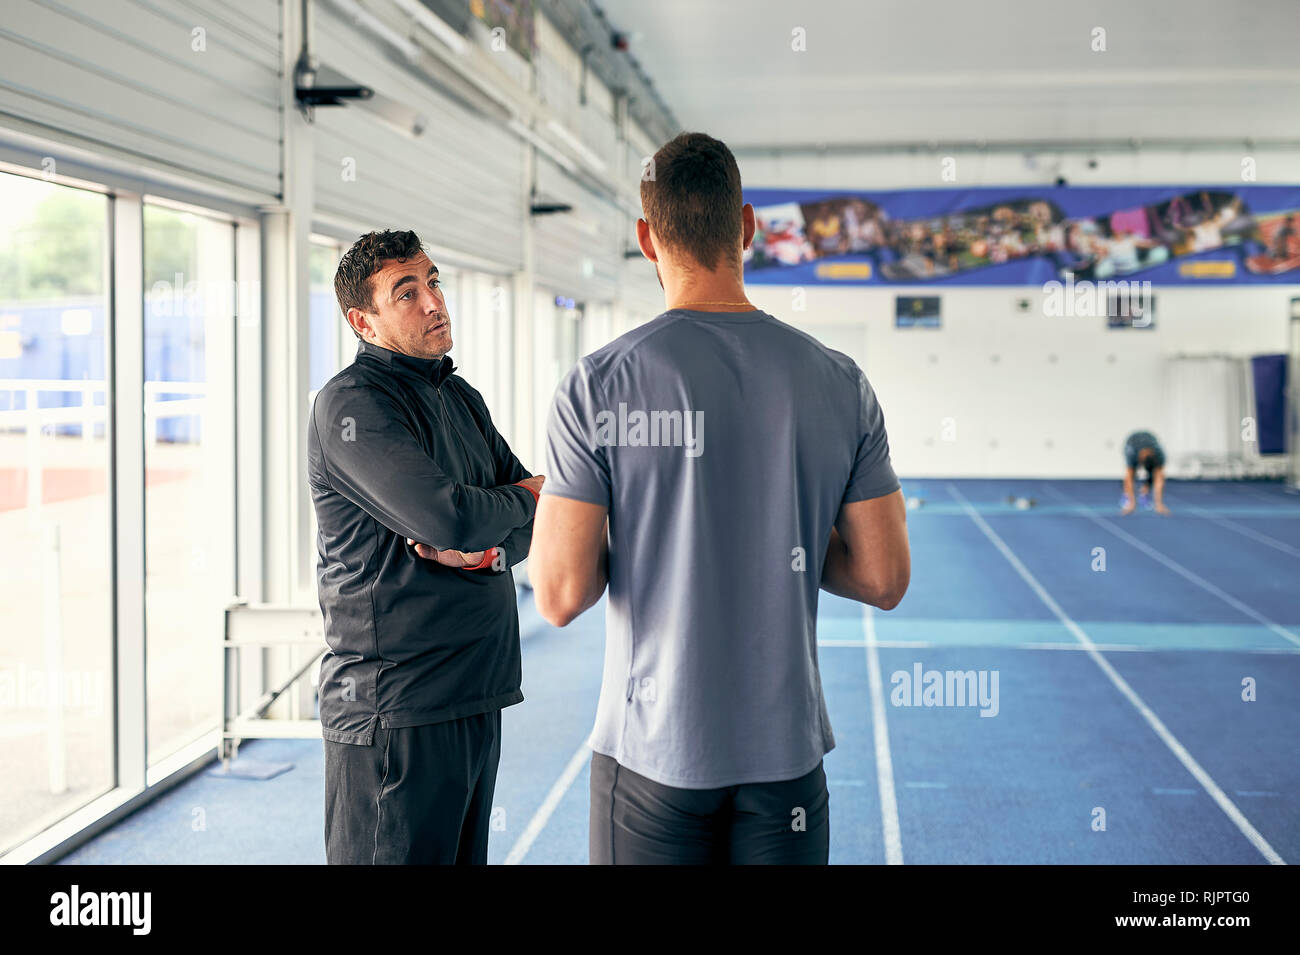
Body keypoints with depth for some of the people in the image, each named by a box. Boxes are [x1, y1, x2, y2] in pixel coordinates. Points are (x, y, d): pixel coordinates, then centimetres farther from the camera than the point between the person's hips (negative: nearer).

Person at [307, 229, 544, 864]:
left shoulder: (462, 398, 15)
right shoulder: (351, 404, -13)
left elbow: (540, 517, 10)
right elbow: (451, 517, -25)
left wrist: (489, 547, -12)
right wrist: (520, 500, -3)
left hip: (476, 692, 8)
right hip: (395, 707, -8)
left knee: (463, 853, 16)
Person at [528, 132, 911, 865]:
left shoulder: (596, 387, -11)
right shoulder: (840, 385, -4)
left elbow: (562, 596, -13)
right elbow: (884, 579, -1)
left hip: (651, 753, -2)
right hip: (785, 750, 2)